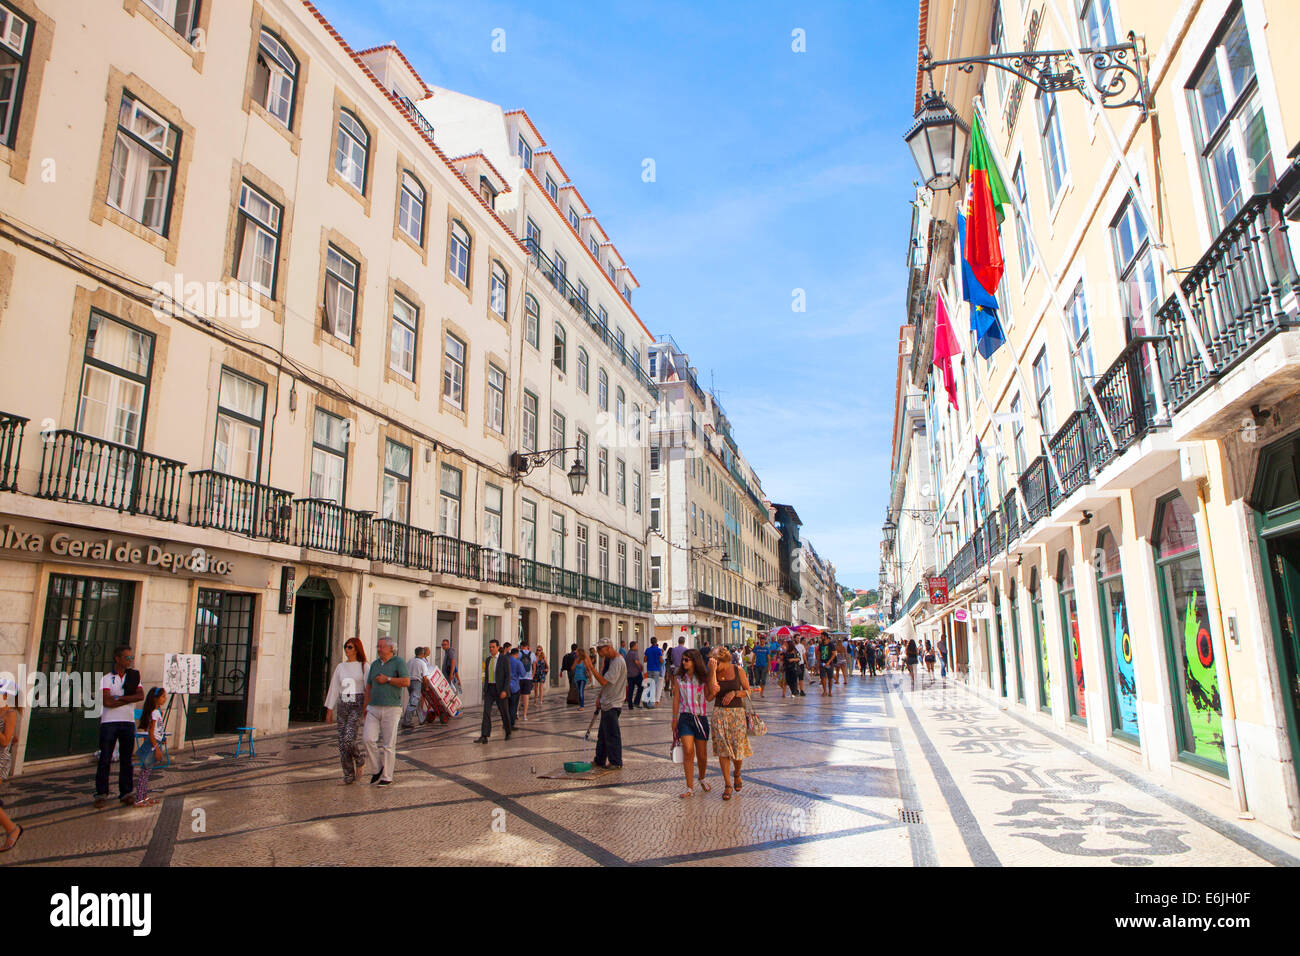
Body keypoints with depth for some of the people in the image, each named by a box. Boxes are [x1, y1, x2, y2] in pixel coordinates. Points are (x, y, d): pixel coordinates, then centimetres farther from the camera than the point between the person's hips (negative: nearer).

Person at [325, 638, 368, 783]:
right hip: (343, 705, 5)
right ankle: (349, 775, 11)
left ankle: (360, 758, 14)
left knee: (349, 738, -17)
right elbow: (334, 688, 15)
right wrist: (329, 709, 11)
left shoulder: (363, 666, 0)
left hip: (358, 705, -5)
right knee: (342, 742, 1)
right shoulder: (340, 667, 13)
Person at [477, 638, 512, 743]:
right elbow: (486, 676, 17)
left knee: (504, 712, 7)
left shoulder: (505, 659, -9)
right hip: (489, 689, 5)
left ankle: (508, 733, 29)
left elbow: (508, 676, -13)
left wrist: (504, 690, -21)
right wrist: (484, 690, 13)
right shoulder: (488, 660, 10)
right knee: (486, 711, -9)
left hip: (501, 690, -5)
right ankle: (484, 737, -13)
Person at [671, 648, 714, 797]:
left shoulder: (703, 679, 1)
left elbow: (709, 697, -8)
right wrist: (674, 720, 5)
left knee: (702, 755, 8)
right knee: (688, 751, -14)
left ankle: (702, 779, 36)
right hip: (685, 718, 0)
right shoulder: (680, 680, 4)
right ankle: (690, 788, -6)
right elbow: (676, 700, 7)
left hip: (701, 718, 0)